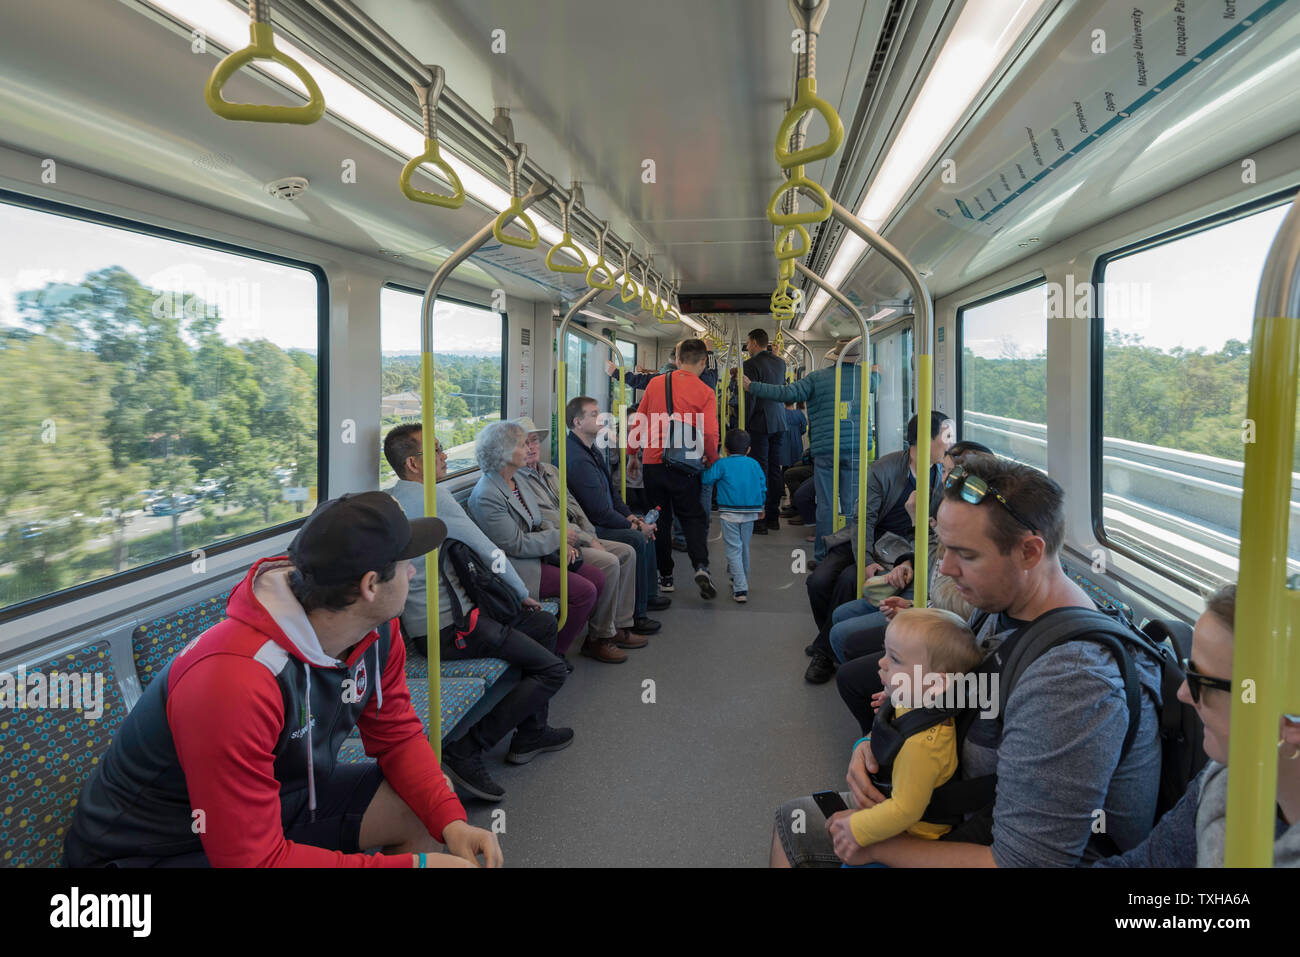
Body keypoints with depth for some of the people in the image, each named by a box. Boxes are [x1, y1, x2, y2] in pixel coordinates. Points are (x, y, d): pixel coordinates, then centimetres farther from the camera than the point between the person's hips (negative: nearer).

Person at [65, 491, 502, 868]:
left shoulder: (378, 630, -11)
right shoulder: (234, 680, -36)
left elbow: (397, 735, 1)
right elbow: (255, 859, -31)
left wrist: (450, 821, -15)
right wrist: (412, 865, -29)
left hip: (282, 795, 8)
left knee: (421, 812, 0)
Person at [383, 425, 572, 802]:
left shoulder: (394, 498, 13)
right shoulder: (433, 495, -18)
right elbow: (487, 551, -15)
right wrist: (522, 593, 2)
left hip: (440, 614, 11)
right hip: (447, 629, -11)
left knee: (544, 623, 23)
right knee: (552, 668, -8)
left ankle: (531, 734, 27)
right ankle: (467, 750, -8)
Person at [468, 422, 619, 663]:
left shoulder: (516, 482, 10)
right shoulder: (486, 496, -20)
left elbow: (538, 523, 16)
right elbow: (516, 544, -20)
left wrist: (561, 543, -3)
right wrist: (559, 537, -12)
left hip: (537, 554, 9)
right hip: (513, 567, -9)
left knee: (597, 578, -1)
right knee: (584, 590, -19)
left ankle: (594, 639, 17)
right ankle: (555, 654, -3)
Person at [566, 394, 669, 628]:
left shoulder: (590, 449, 11)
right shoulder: (577, 459, -25)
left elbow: (610, 488, 18)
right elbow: (599, 511, -26)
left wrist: (630, 516, 5)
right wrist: (631, 525, -15)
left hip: (597, 520, 12)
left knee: (645, 528, 17)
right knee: (636, 539, -25)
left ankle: (649, 596, 28)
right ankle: (634, 615, -17)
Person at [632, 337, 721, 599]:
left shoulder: (655, 383, 5)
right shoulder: (705, 393, -2)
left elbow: (639, 423, 10)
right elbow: (710, 434, -9)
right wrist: (712, 460, 8)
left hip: (653, 462, 2)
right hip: (684, 466, -2)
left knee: (659, 520, 13)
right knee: (693, 518, 10)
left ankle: (665, 577, 18)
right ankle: (701, 567, -10)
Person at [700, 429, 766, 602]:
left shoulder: (722, 464, -5)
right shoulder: (754, 464, 8)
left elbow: (706, 479, -10)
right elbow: (763, 487, 12)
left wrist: (707, 467, 11)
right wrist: (759, 508, 24)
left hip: (730, 513, -4)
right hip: (750, 512, 4)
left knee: (734, 549, -4)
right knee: (744, 547, 20)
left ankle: (740, 589, -11)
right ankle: (743, 580, 35)